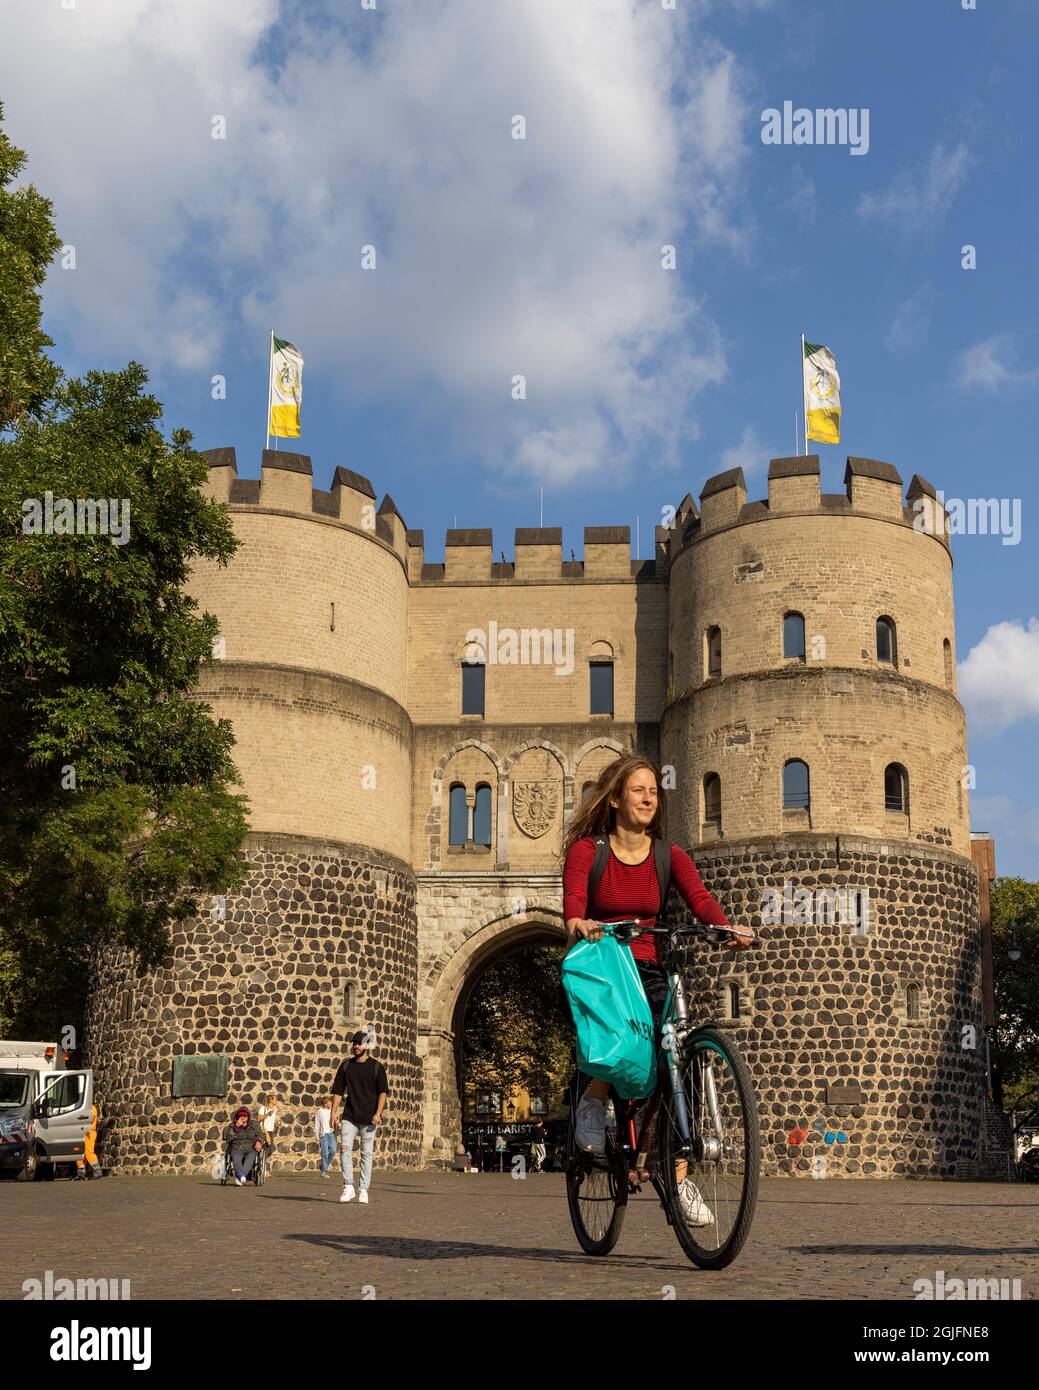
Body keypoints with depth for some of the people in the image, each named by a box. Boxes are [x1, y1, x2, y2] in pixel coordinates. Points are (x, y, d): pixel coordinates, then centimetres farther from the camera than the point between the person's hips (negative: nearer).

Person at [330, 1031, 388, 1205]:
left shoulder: (376, 1067, 2)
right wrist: (333, 1113, 3)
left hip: (368, 1118, -2)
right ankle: (348, 1187, -3)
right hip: (349, 1116, 2)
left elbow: (383, 1092, -2)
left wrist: (378, 1113, -13)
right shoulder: (345, 1066, 11)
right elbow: (338, 1091, 12)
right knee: (344, 1149, -10)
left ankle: (363, 1190, 7)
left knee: (366, 1154, 1)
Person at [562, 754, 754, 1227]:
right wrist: (577, 924, -45)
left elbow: (700, 899, -13)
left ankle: (678, 1175, -3)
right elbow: (573, 898, -21)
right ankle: (593, 1100, -4)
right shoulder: (586, 850, -3)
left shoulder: (669, 856, 5)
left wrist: (728, 927, -35)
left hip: (648, 971, 3)